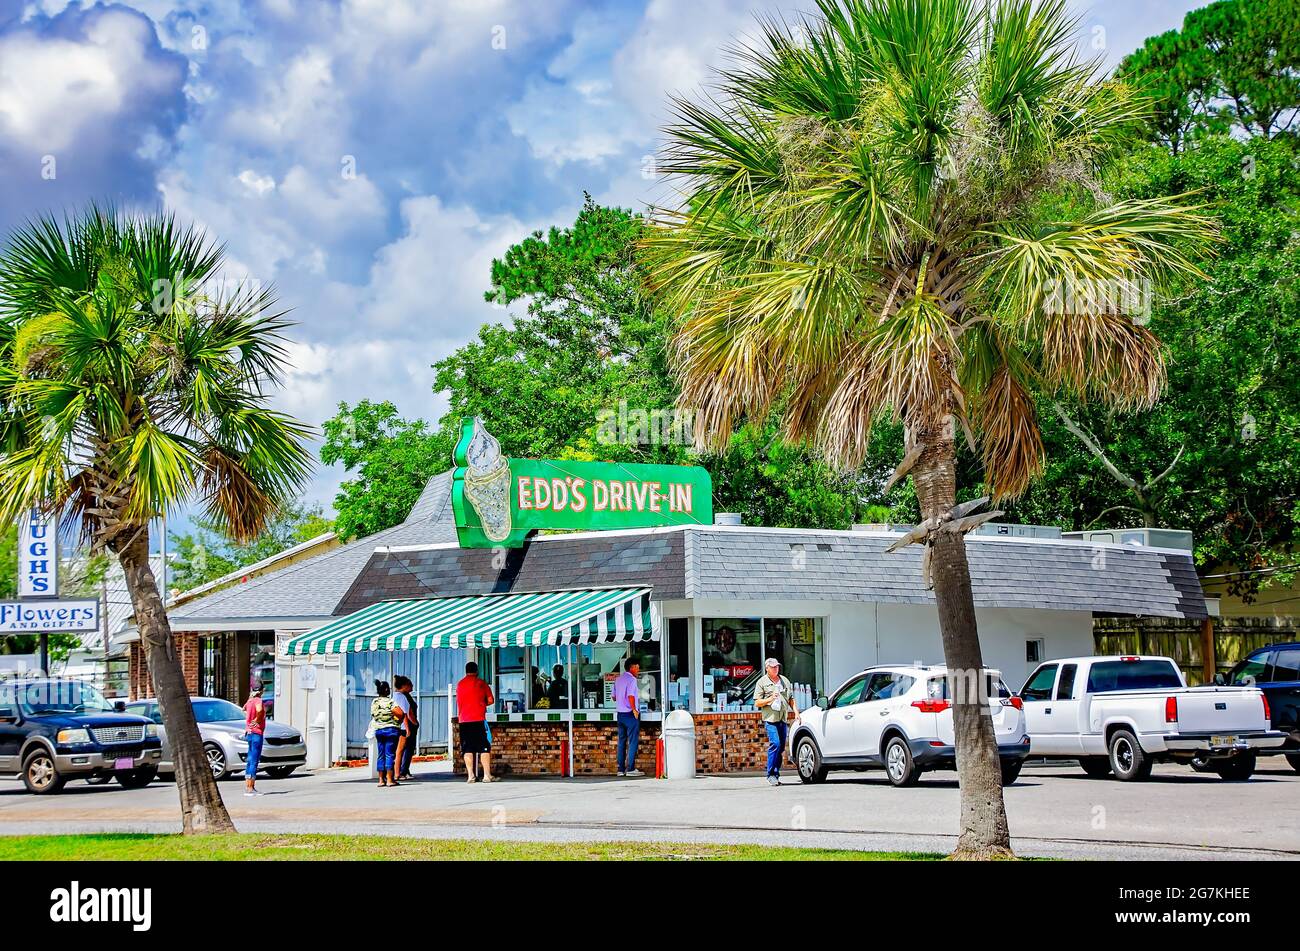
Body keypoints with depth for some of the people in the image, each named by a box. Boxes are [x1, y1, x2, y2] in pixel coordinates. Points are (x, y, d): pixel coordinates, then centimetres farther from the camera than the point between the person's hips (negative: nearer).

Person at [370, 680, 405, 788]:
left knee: (381, 755, 8)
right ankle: (390, 779, -3)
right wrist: (399, 720, -3)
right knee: (390, 754, -2)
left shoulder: (374, 702, 5)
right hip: (391, 730, -5)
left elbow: (373, 716, 7)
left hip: (378, 730, 5)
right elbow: (400, 713, -21)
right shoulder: (390, 702, -11)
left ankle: (381, 780, 9)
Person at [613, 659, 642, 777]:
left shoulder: (618, 679, 14)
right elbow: (631, 696, -23)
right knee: (633, 741, -4)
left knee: (622, 741, 10)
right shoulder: (631, 679, -12)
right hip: (630, 714, -8)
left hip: (620, 713, 8)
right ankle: (631, 768, -7)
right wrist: (634, 710, -18)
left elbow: (614, 697, 18)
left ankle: (621, 769, 10)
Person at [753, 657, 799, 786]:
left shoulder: (784, 680, 18)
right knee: (775, 744, -19)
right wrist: (770, 699, -14)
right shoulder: (762, 682, 3)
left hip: (783, 719, 6)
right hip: (770, 718, -6)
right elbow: (757, 703, 0)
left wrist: (795, 711, 14)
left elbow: (791, 699, 26)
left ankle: (776, 774, 12)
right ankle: (771, 774, -16)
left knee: (781, 747, 5)